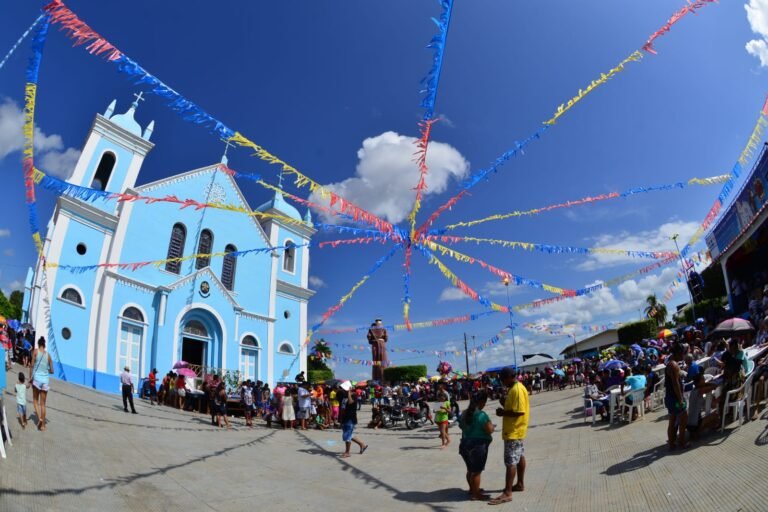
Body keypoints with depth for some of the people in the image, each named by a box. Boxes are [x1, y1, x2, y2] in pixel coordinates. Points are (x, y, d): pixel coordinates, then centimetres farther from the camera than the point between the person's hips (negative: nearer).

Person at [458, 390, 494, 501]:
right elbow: (489, 430, -21)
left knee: (470, 469, 21)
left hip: (465, 444, 8)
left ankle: (472, 489, 35)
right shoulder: (481, 415, -20)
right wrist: (491, 424, -1)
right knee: (477, 471, 4)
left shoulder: (465, 413, 7)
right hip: (478, 446, -8)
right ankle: (475, 494, 12)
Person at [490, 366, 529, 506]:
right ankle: (520, 484, 31)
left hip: (514, 431, -11)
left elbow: (520, 411, -26)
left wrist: (503, 413, -17)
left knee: (511, 461, -8)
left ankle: (507, 493, -6)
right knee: (519, 457, 19)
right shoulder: (515, 388, 10)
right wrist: (505, 408, 3)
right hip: (515, 430, 11)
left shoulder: (517, 390, -22)